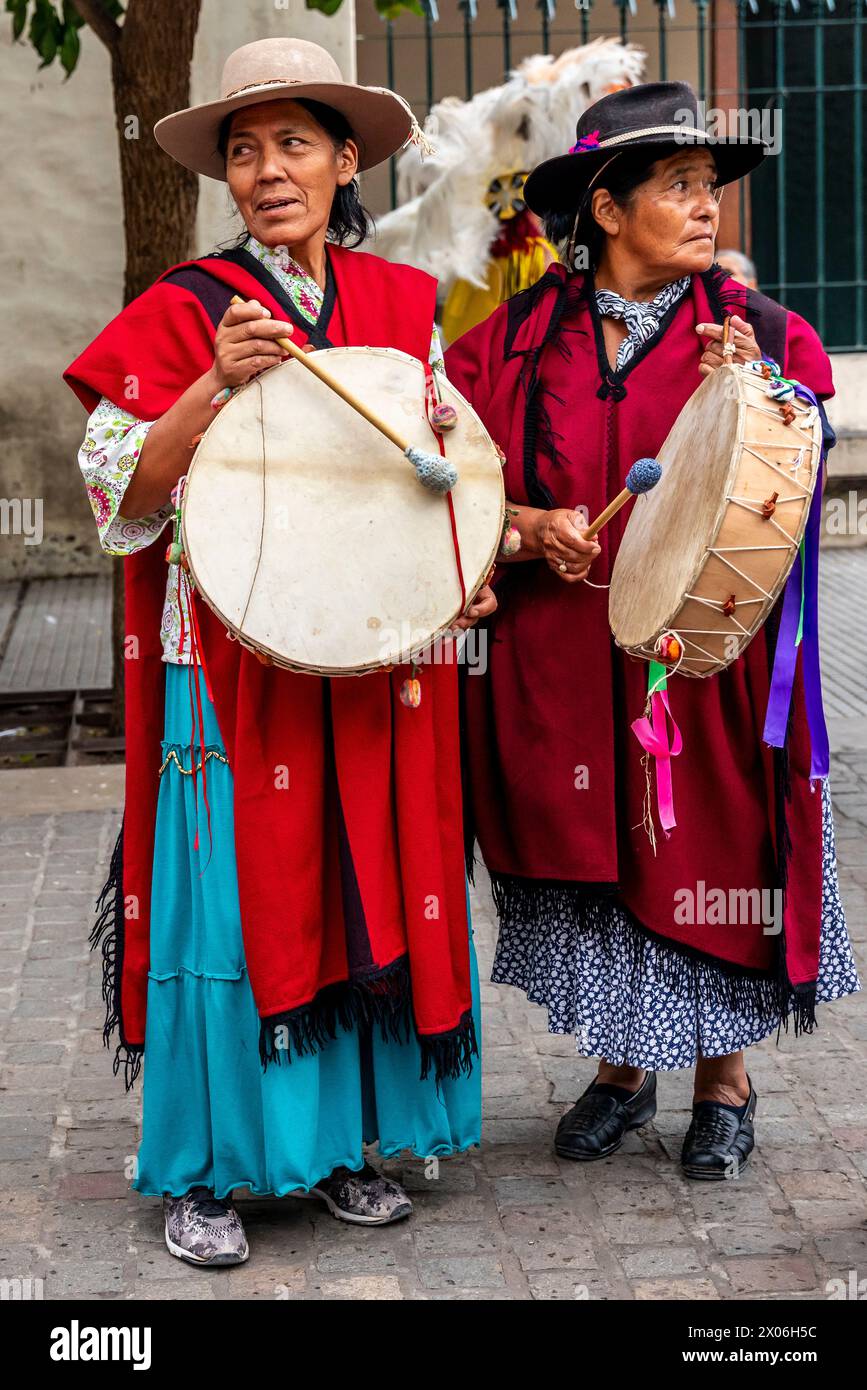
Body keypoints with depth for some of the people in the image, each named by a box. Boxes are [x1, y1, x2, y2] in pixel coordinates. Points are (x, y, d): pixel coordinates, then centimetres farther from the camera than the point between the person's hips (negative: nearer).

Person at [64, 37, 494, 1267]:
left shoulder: (402, 304, 9)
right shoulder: (184, 311, -3)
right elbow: (123, 497, -8)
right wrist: (219, 387, -21)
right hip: (233, 666, -4)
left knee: (372, 890, 8)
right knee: (235, 894, -2)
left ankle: (342, 1144, 23)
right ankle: (204, 1172, 10)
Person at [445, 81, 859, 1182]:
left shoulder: (758, 335, 0)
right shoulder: (516, 338, 2)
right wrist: (532, 527, -14)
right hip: (560, 658, 2)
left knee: (707, 858, 4)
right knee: (586, 859, 10)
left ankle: (724, 1081, 23)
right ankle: (620, 1070, 30)